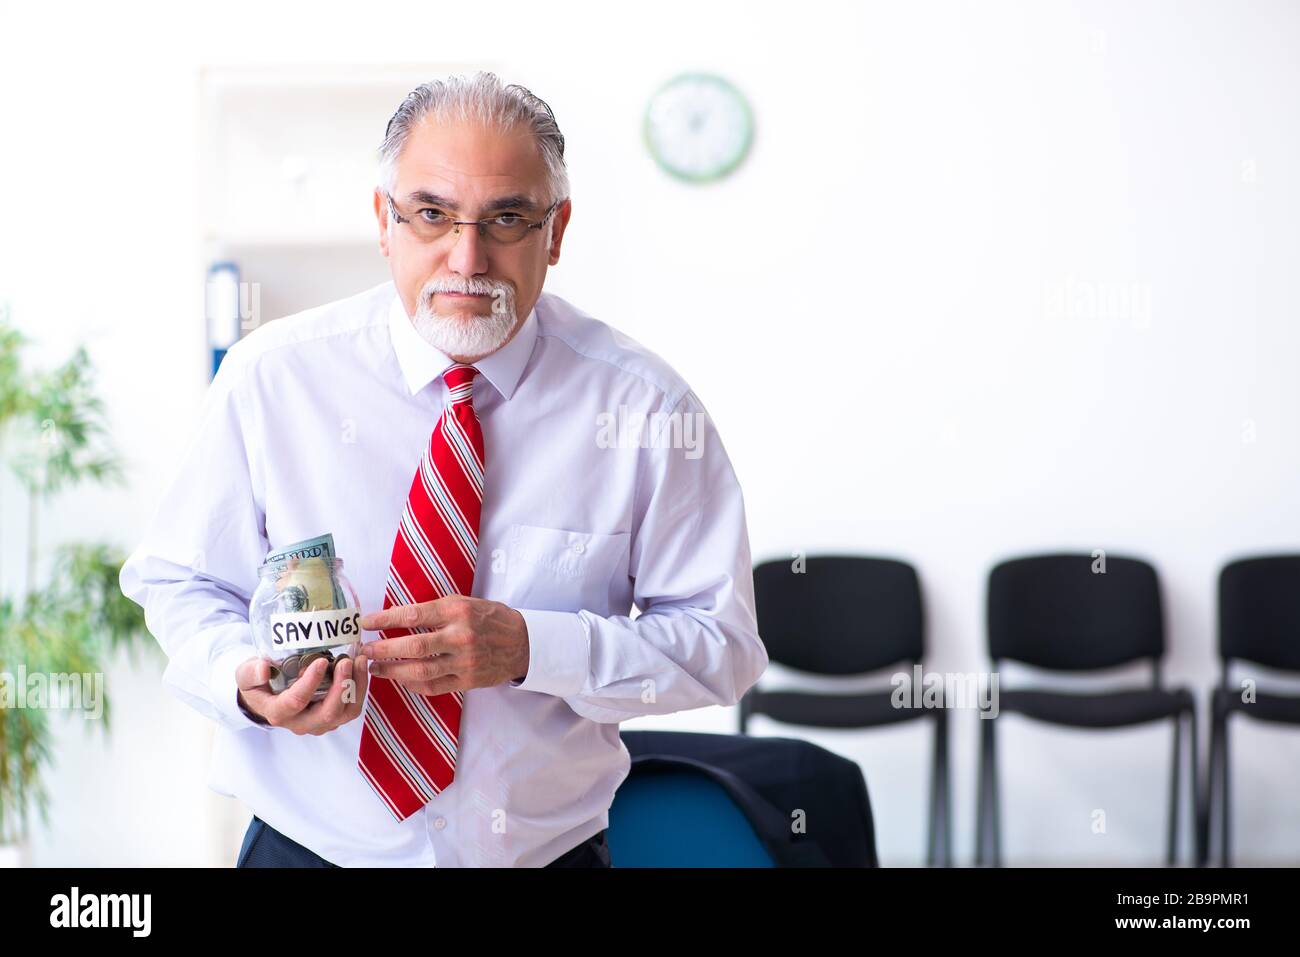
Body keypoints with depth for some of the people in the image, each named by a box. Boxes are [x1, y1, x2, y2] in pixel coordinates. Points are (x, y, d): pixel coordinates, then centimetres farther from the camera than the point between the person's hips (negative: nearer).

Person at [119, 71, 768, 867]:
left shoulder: (645, 407, -12)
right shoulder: (271, 376, -9)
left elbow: (723, 645, -9)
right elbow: (182, 581, -1)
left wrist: (529, 646, -24)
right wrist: (245, 682, -23)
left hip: (550, 849, 0)